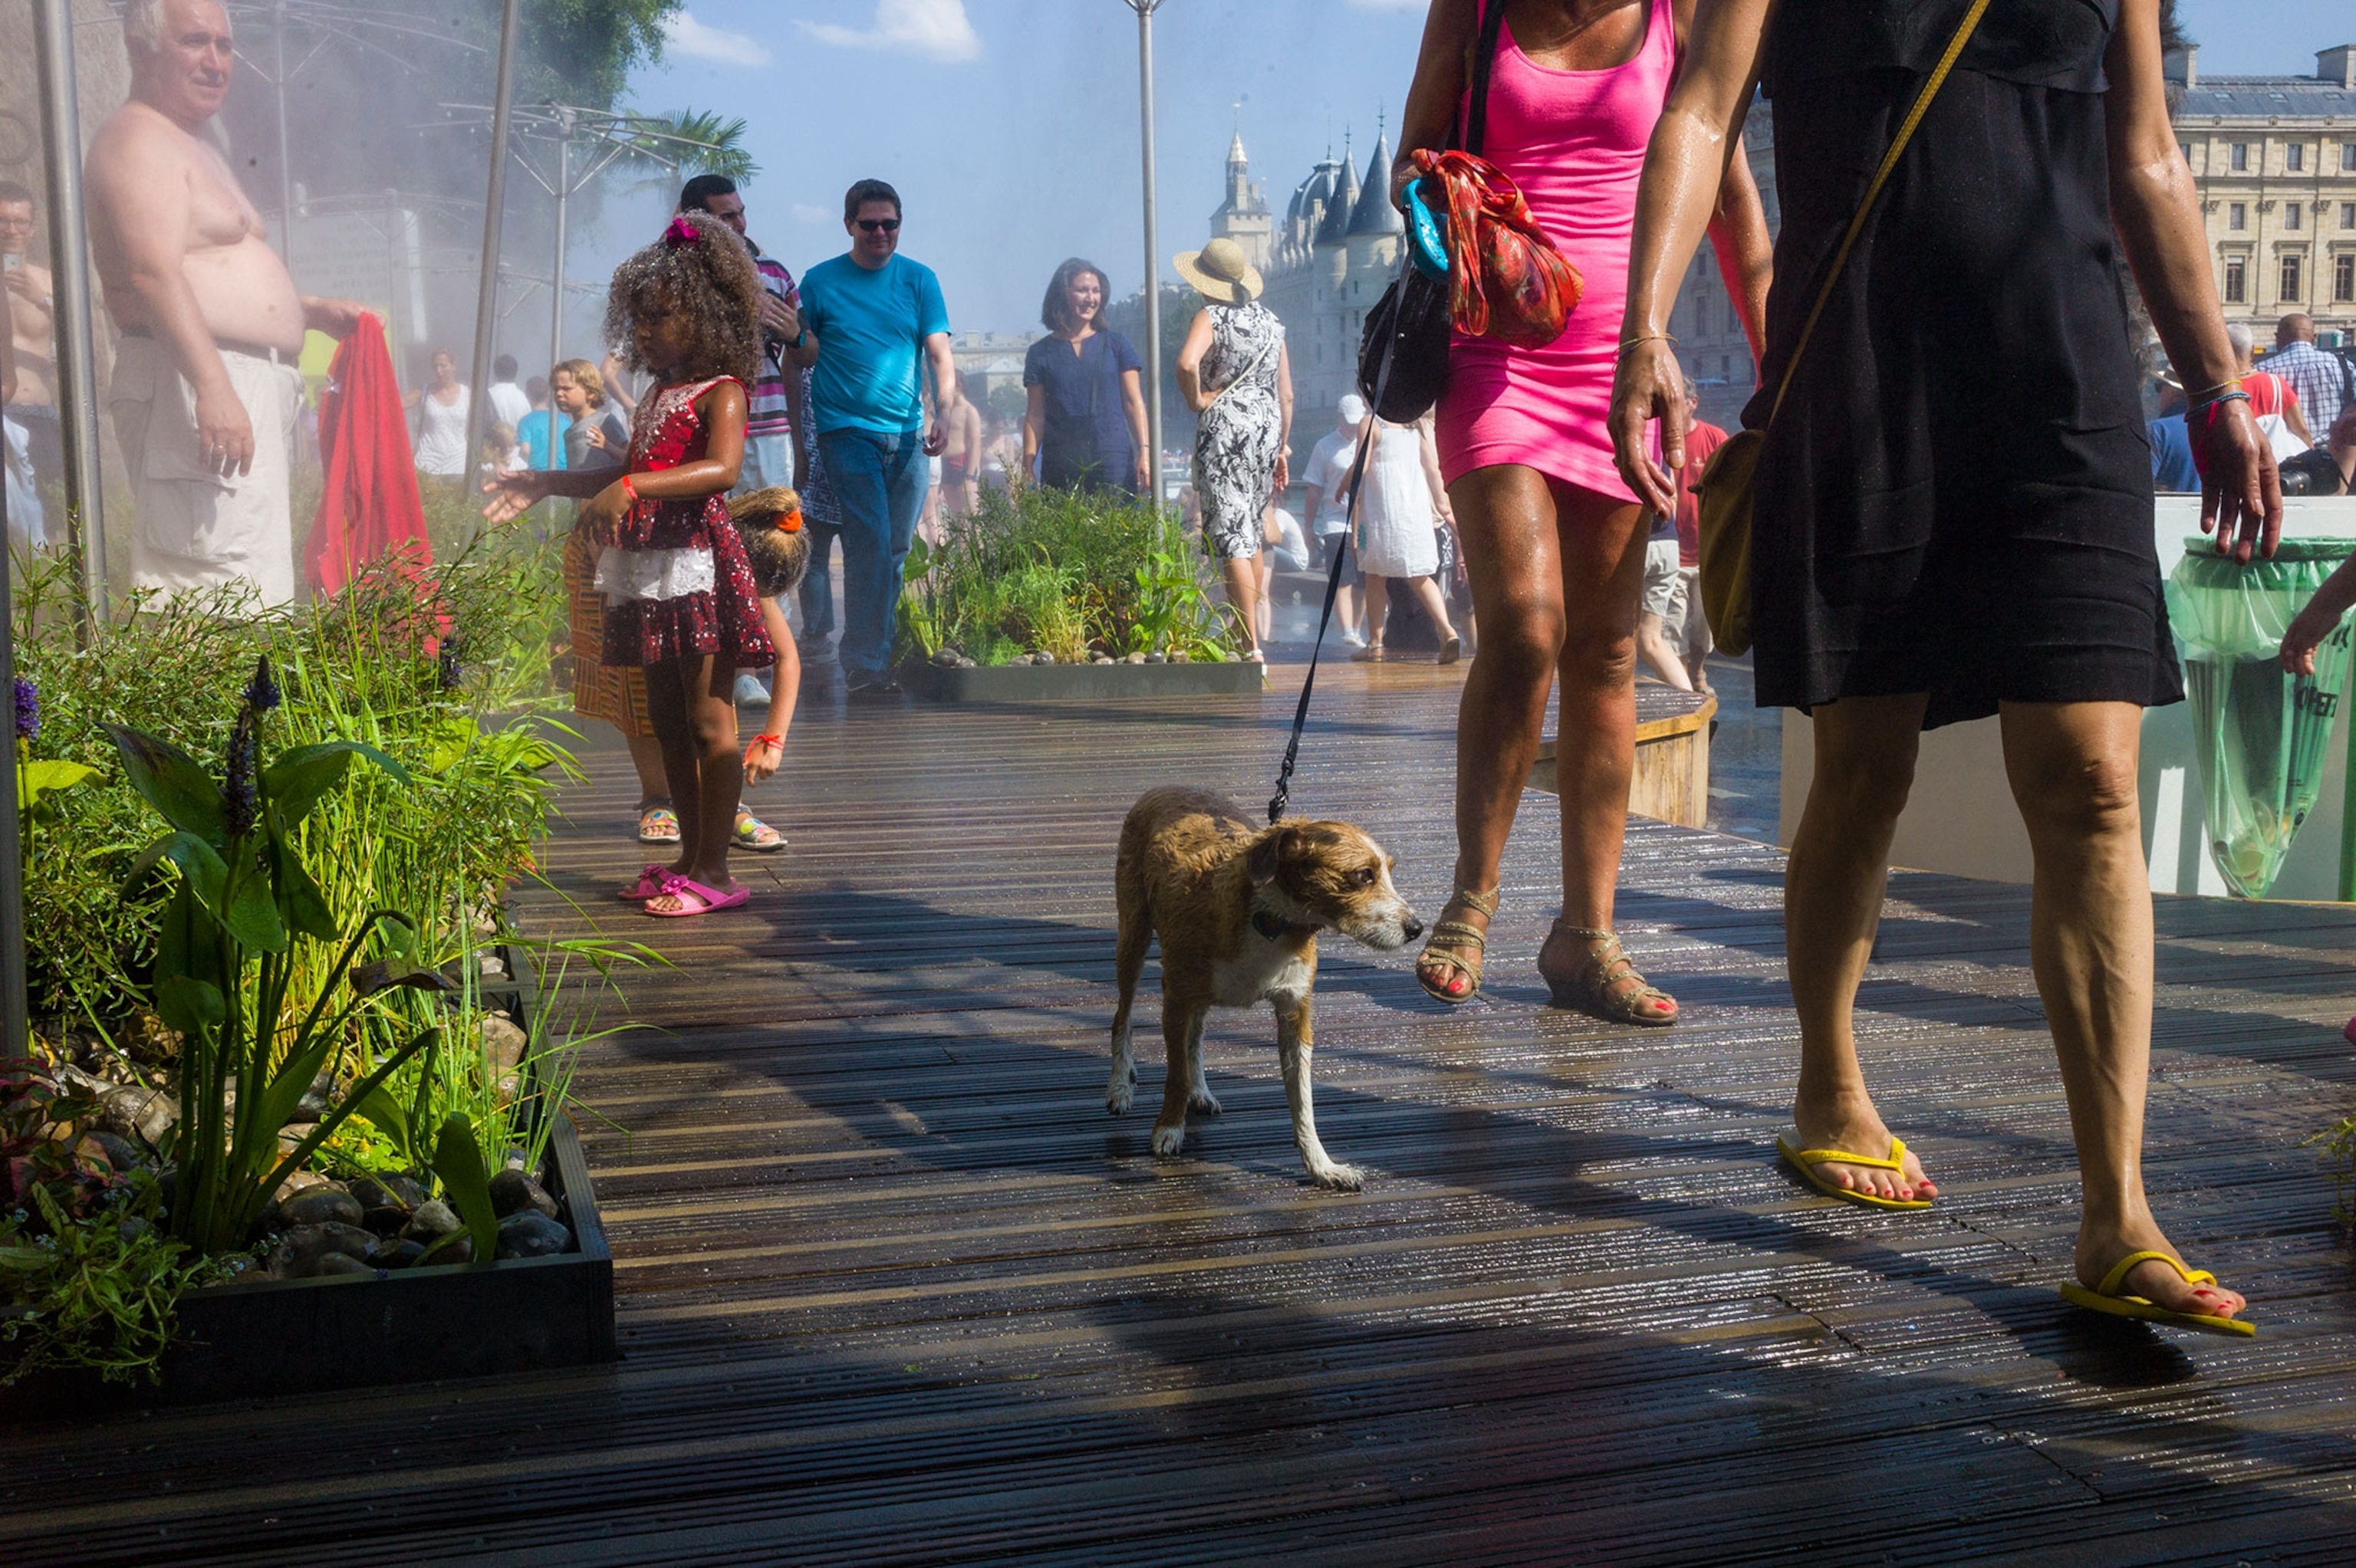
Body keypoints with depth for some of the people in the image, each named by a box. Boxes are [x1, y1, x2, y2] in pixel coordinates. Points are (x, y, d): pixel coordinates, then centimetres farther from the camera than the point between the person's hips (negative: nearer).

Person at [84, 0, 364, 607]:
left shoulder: (194, 147, 25)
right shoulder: (137, 138, -8)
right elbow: (154, 274, -22)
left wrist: (313, 310, 20)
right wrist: (213, 387, -32)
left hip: (254, 387, 11)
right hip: (191, 383, -11)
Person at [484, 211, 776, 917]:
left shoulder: (721, 392, -8)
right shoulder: (659, 394, 19)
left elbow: (721, 469, -27)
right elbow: (631, 476, 31)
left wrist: (630, 488, -36)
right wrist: (546, 484, 26)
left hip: (700, 563, -9)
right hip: (651, 569, 9)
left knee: (708, 716, -5)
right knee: (666, 717, 12)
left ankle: (713, 871, -1)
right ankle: (689, 857, 20)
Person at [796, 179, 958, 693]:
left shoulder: (919, 280, 9)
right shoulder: (820, 282, 3)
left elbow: (940, 356, 3)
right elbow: (796, 360, 8)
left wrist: (942, 413, -14)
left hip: (909, 435, 3)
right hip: (847, 432, -3)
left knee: (895, 551, 7)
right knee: (871, 540, -15)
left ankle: (866, 656, 18)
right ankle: (861, 662, -12)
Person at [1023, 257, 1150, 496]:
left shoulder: (1116, 344, 11)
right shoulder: (1042, 353, 10)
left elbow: (1133, 402, 8)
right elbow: (1035, 415, 8)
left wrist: (1144, 450, -3)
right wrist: (1027, 467, 0)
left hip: (1114, 464, 0)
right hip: (1060, 465, 0)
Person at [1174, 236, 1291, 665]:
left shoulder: (1211, 317, -6)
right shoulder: (1270, 320, 12)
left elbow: (1186, 362, -28)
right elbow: (1286, 395, 12)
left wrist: (1195, 400, -10)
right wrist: (1281, 448, 18)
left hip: (1225, 426, -6)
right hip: (1267, 424, 6)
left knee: (1231, 537, -6)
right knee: (1249, 533, 20)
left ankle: (1251, 649, -11)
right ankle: (1246, 631, 28)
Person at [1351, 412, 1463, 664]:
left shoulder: (1371, 423, -5)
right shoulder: (1419, 425, 10)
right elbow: (1432, 468, 10)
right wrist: (1441, 502, 20)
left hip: (1381, 508, -4)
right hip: (1417, 506, 4)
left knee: (1375, 576, 8)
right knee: (1420, 577, 7)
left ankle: (1375, 644, 9)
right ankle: (1448, 632, -13)